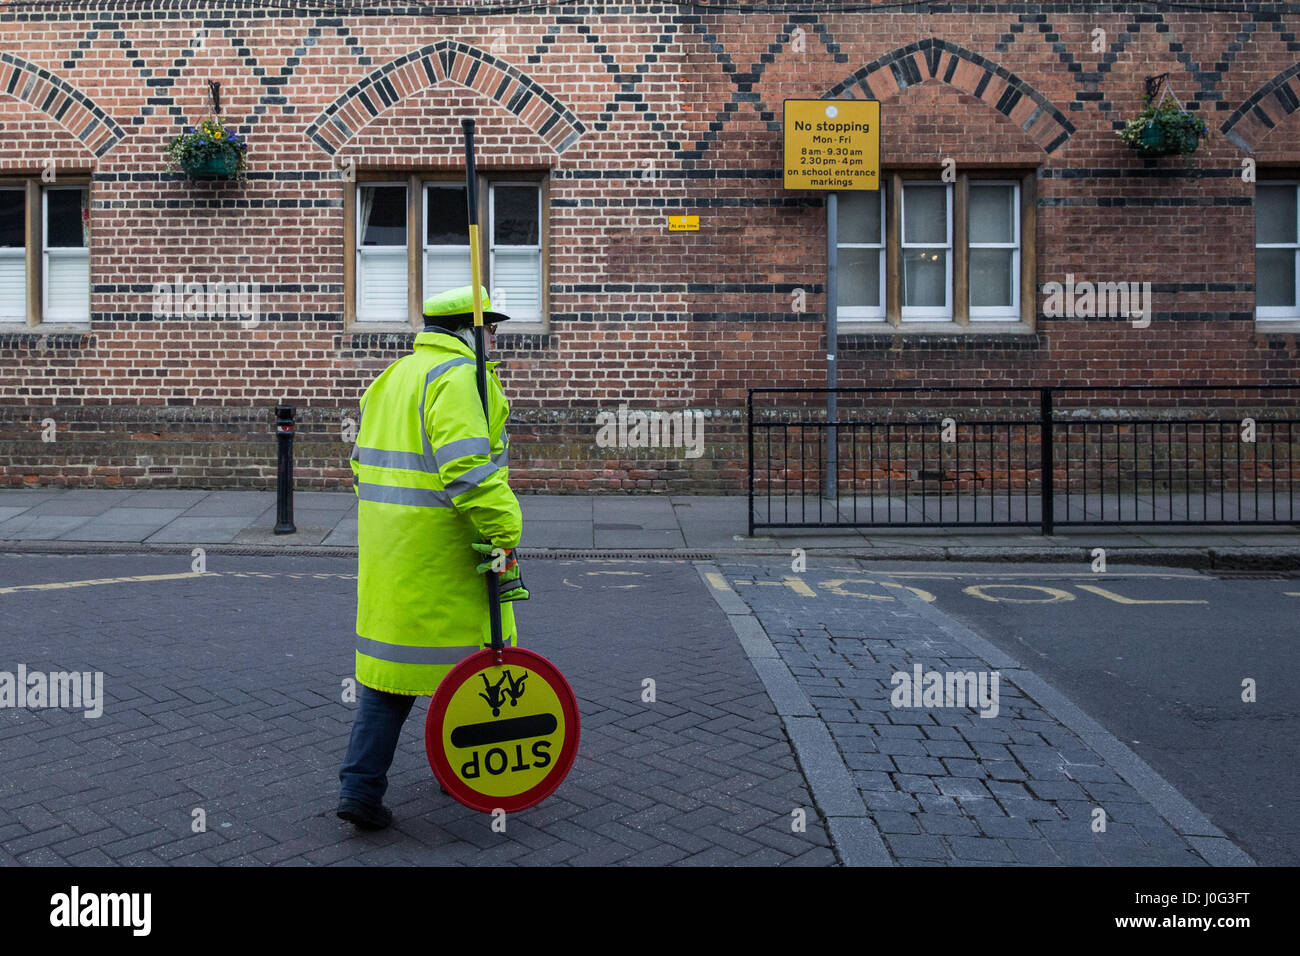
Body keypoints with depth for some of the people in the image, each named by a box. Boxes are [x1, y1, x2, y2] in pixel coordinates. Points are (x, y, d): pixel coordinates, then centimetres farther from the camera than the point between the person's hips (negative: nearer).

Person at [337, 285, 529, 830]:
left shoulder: (393, 377, 17)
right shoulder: (459, 376, -13)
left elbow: (366, 463, 21)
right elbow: (467, 465, -26)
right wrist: (503, 537, -25)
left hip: (388, 549, 8)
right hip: (444, 552, -8)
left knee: (392, 658, 11)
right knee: (468, 652, 9)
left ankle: (360, 787, 7)